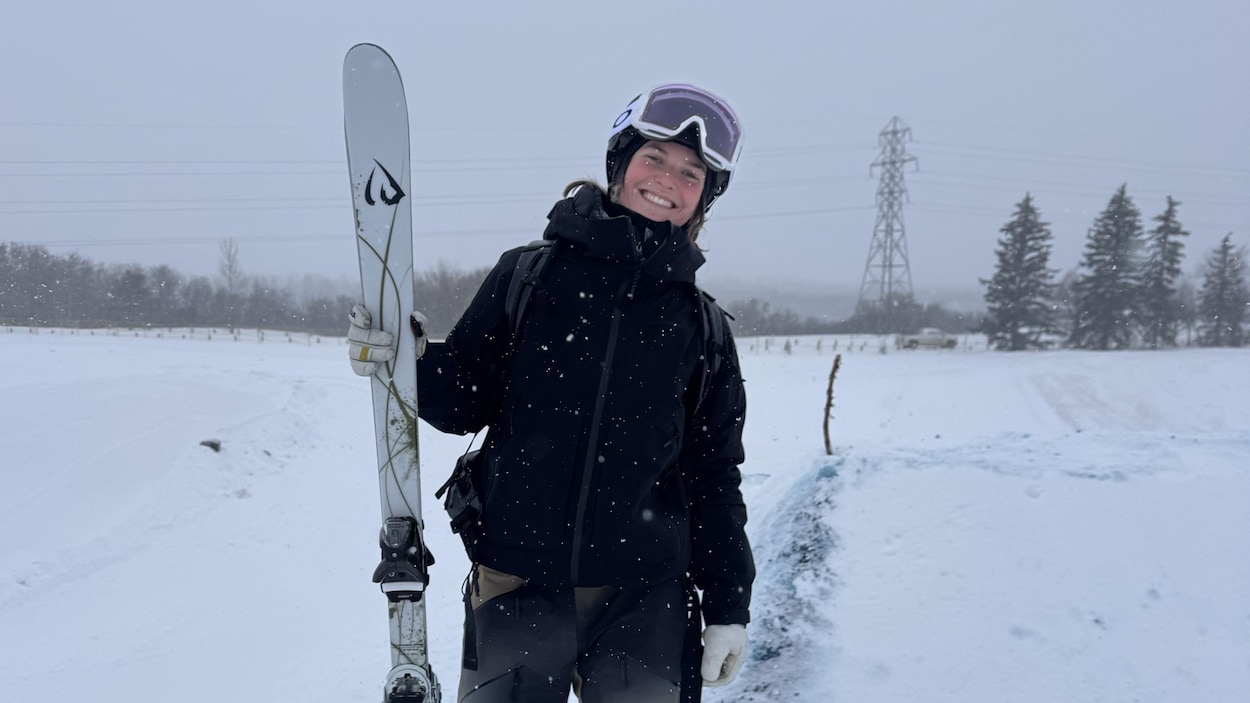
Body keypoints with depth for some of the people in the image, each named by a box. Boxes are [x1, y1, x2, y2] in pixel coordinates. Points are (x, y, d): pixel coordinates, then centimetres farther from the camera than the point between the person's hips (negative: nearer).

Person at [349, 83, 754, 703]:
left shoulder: (703, 326, 7)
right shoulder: (528, 274, 3)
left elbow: (715, 476, 11)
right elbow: (466, 403, 5)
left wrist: (728, 605, 9)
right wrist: (408, 361, -15)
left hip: (642, 592, 1)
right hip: (516, 585, 0)